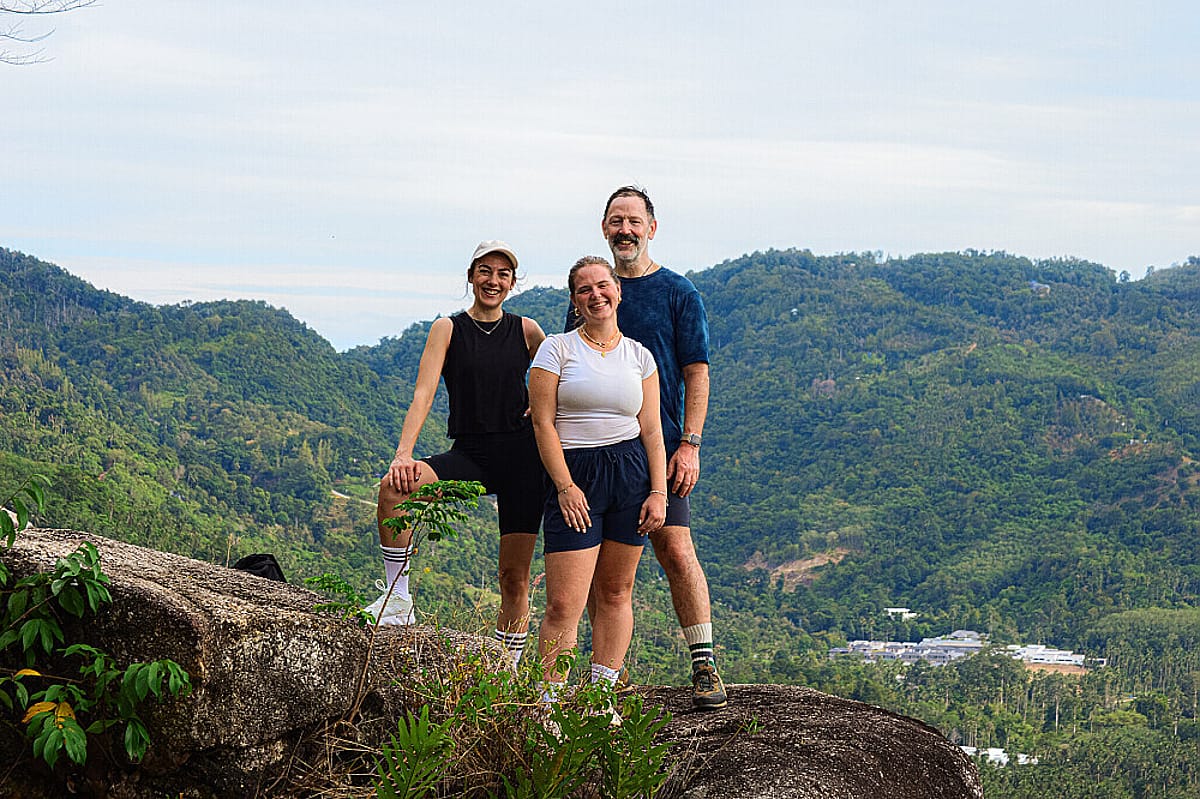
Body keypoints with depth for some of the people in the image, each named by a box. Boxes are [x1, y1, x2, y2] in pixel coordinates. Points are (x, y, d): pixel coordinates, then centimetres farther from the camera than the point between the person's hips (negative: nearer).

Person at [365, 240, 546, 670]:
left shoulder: (526, 330, 6)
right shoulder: (448, 329, 3)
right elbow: (423, 393, -8)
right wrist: (403, 453, -22)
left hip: (522, 456, 0)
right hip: (469, 454, 0)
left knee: (515, 578, 0)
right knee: (394, 486, -28)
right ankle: (397, 599, -17)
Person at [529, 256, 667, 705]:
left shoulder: (639, 356, 11)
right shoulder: (557, 349, 2)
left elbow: (651, 430, 10)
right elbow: (543, 423, -3)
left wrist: (658, 492, 1)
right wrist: (565, 487, -11)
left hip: (631, 472, 3)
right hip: (573, 473, -3)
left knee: (615, 592, 6)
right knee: (563, 605, -10)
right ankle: (549, 703, -7)